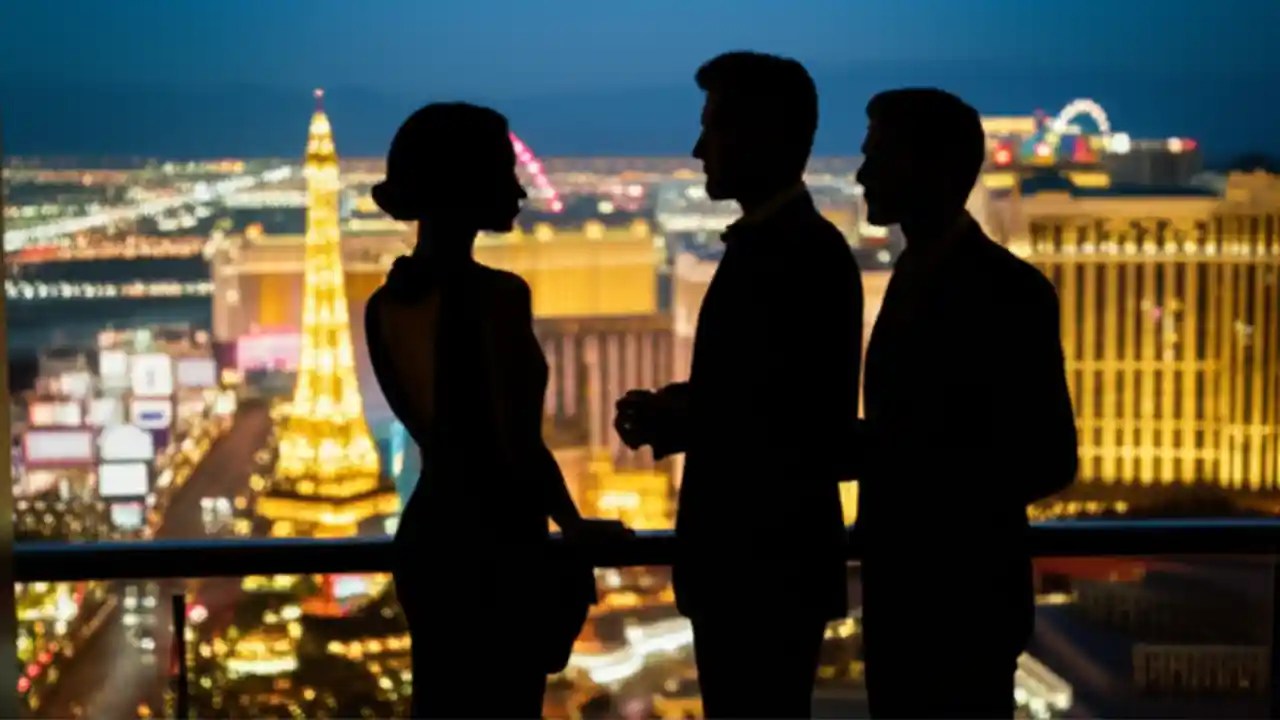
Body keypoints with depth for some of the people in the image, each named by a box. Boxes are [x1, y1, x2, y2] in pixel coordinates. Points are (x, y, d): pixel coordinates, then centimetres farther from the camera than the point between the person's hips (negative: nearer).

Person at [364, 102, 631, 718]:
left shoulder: (384, 305, 6)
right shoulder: (496, 295, -18)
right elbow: (519, 444, -18)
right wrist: (575, 526, -1)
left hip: (427, 541, 8)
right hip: (497, 553, -7)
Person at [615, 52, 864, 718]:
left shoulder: (805, 254, -18)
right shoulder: (765, 246, 12)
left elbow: (813, 432, -24)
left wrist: (674, 421, -16)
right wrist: (673, 410, -1)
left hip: (771, 567, -10)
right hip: (747, 561, 10)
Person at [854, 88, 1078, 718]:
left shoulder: (1009, 291, -15)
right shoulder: (916, 271, 10)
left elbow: (1048, 459, -18)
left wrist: (878, 460, -22)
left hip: (965, 597, -8)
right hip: (905, 590, 8)